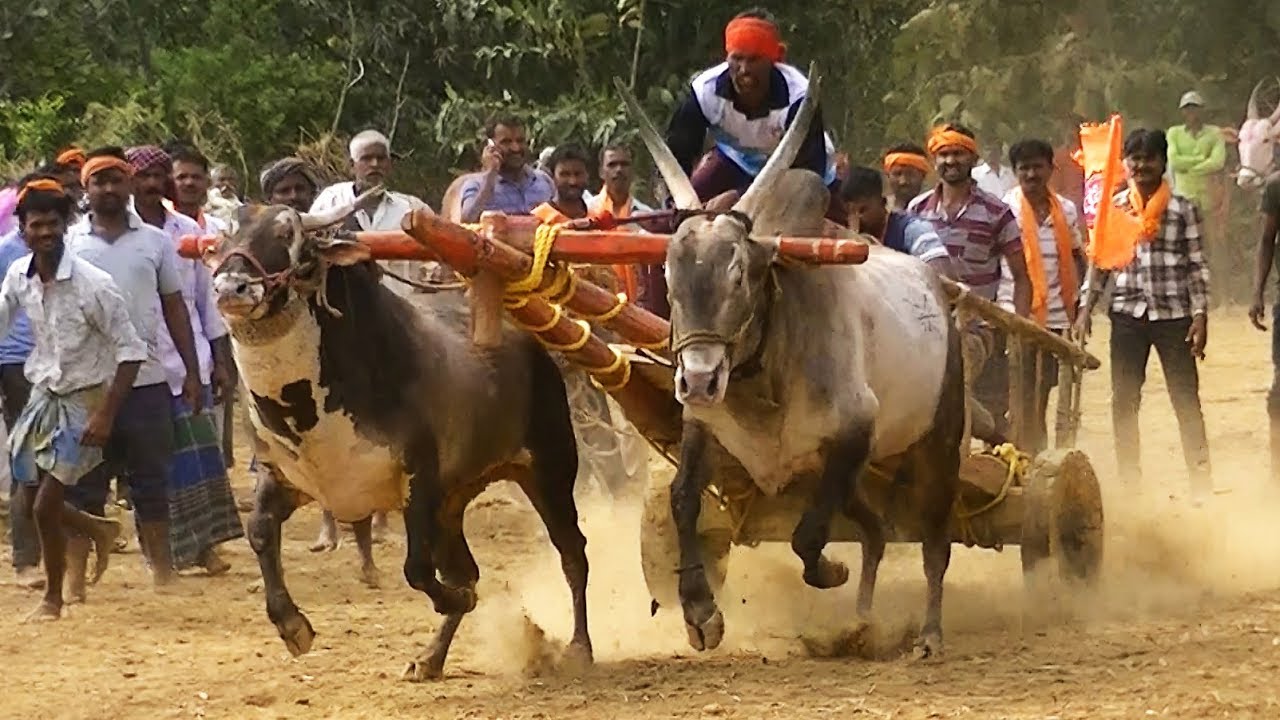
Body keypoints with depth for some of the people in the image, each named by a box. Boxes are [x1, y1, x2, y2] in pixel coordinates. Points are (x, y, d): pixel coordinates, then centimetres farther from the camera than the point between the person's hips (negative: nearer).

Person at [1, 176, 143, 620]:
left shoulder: (92, 284, -22)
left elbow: (131, 350, -18)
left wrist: (106, 416, -22)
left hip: (83, 400, -6)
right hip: (44, 396, 6)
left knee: (45, 506, -7)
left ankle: (53, 597, 14)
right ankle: (100, 531, 38)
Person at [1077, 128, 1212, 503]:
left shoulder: (1183, 209, 1)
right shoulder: (1113, 207, 7)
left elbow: (1196, 266, 0)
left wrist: (1200, 316, -6)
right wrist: (1085, 310, 4)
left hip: (1173, 315, -2)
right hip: (1128, 314, 2)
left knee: (1187, 399, -2)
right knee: (1123, 401, 6)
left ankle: (1202, 481, 2)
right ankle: (1129, 479, 16)